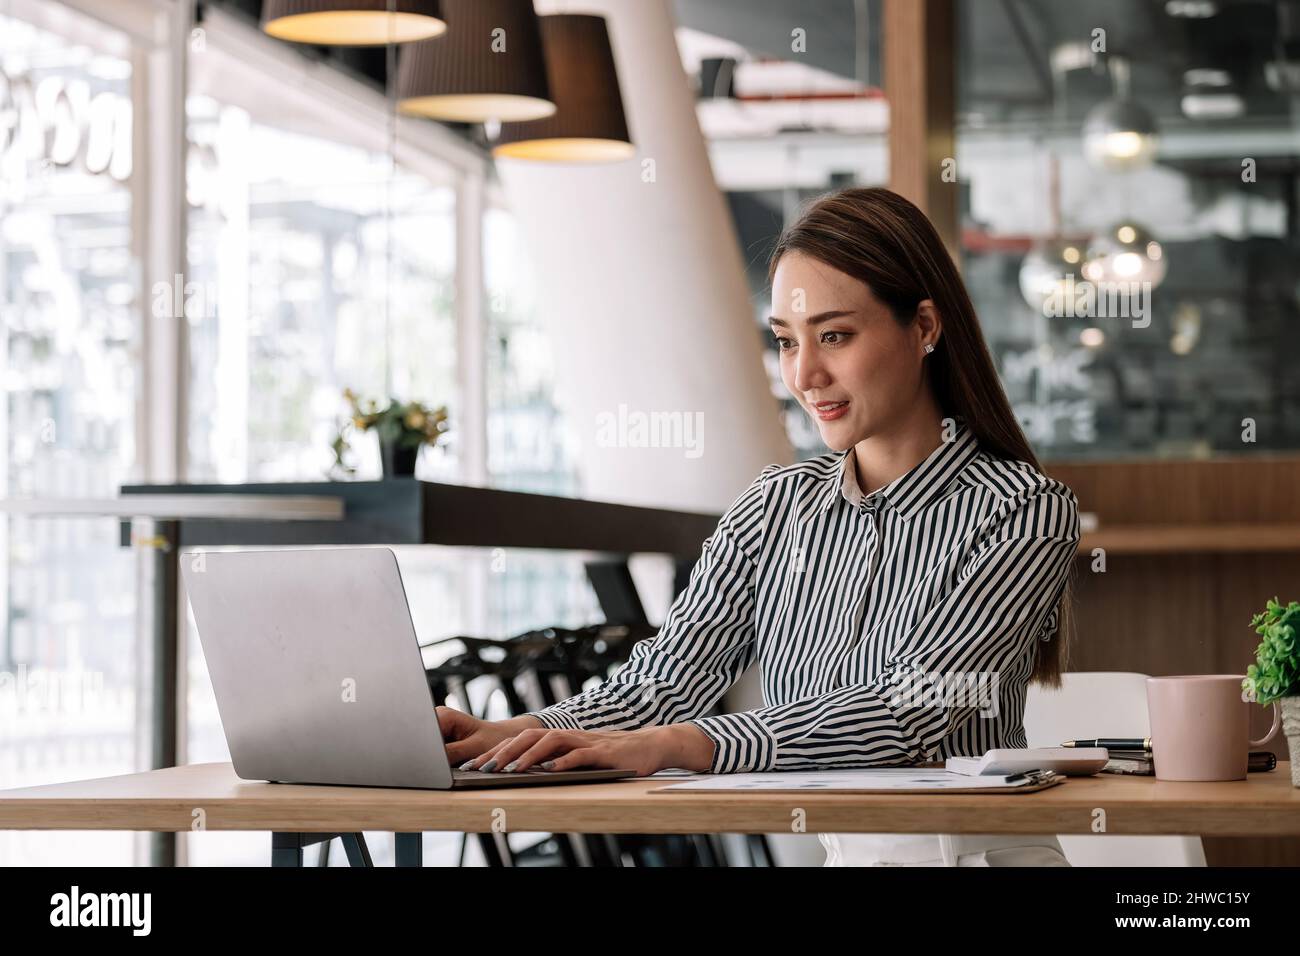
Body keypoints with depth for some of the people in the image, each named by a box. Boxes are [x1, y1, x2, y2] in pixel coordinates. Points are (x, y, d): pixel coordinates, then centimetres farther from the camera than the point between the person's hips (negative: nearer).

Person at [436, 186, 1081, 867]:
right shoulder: (775, 506, 9)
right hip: (824, 851, 3)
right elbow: (663, 681, 1)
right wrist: (508, 736, -19)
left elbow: (910, 714, -18)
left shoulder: (1024, 513, -7)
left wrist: (672, 745, -29)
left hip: (979, 850, -3)